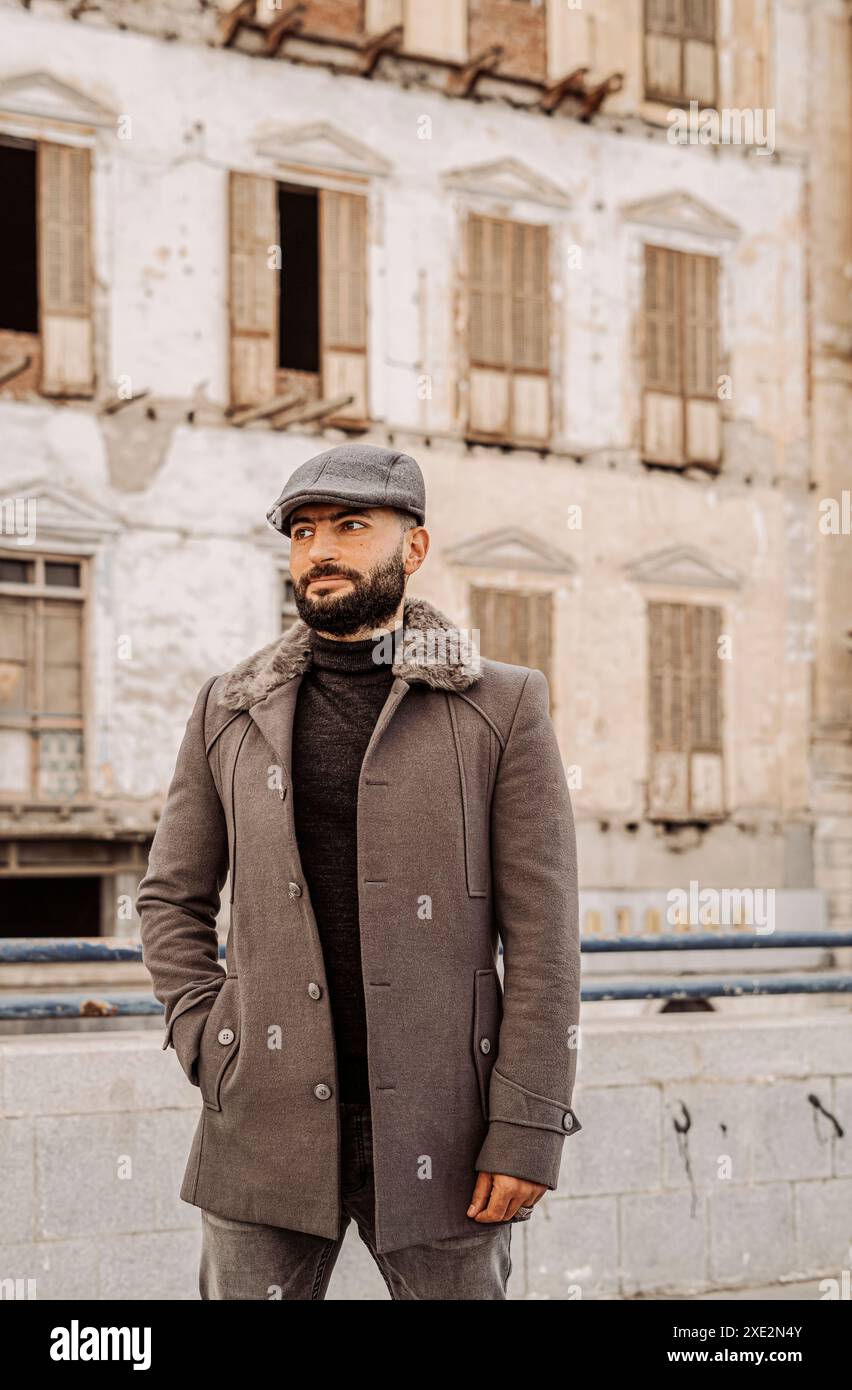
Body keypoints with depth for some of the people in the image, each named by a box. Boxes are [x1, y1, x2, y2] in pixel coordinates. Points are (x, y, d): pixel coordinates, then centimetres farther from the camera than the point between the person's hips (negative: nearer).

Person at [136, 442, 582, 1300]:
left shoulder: (503, 709, 0)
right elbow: (170, 897, 15)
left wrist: (528, 1131, -9)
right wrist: (204, 1042, 0)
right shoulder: (229, 711, 9)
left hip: (438, 1130, -2)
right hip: (266, 1127, 2)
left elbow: (541, 933, -4)